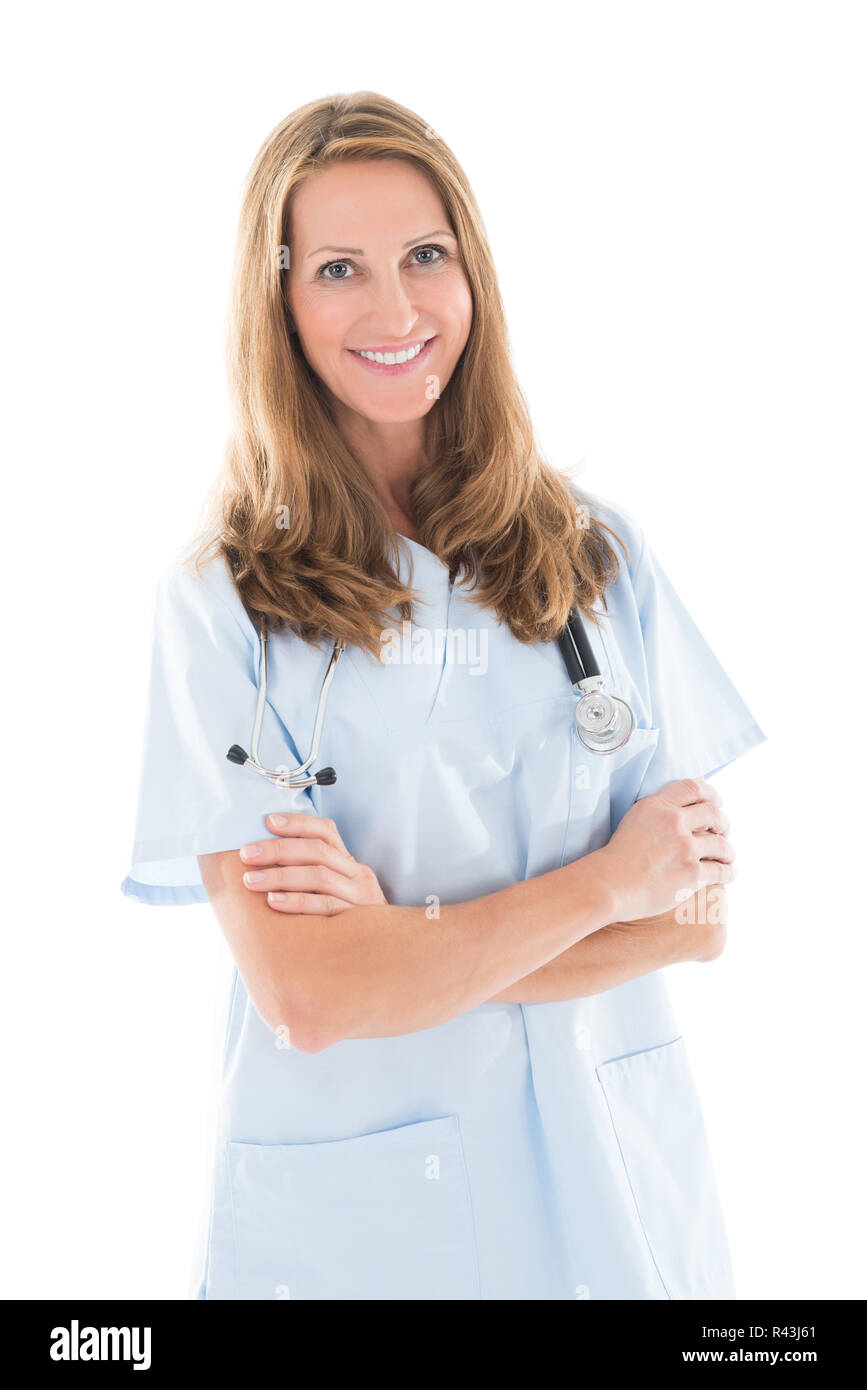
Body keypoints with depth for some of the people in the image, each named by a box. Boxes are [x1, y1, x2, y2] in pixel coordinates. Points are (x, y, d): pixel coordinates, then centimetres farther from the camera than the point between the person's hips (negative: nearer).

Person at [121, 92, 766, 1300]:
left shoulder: (595, 552, -2)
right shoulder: (223, 597, -11)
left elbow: (698, 912, -5)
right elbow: (309, 997, -18)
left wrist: (411, 932, -17)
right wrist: (607, 882, -12)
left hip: (611, 1162, 3)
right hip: (354, 1202, -2)